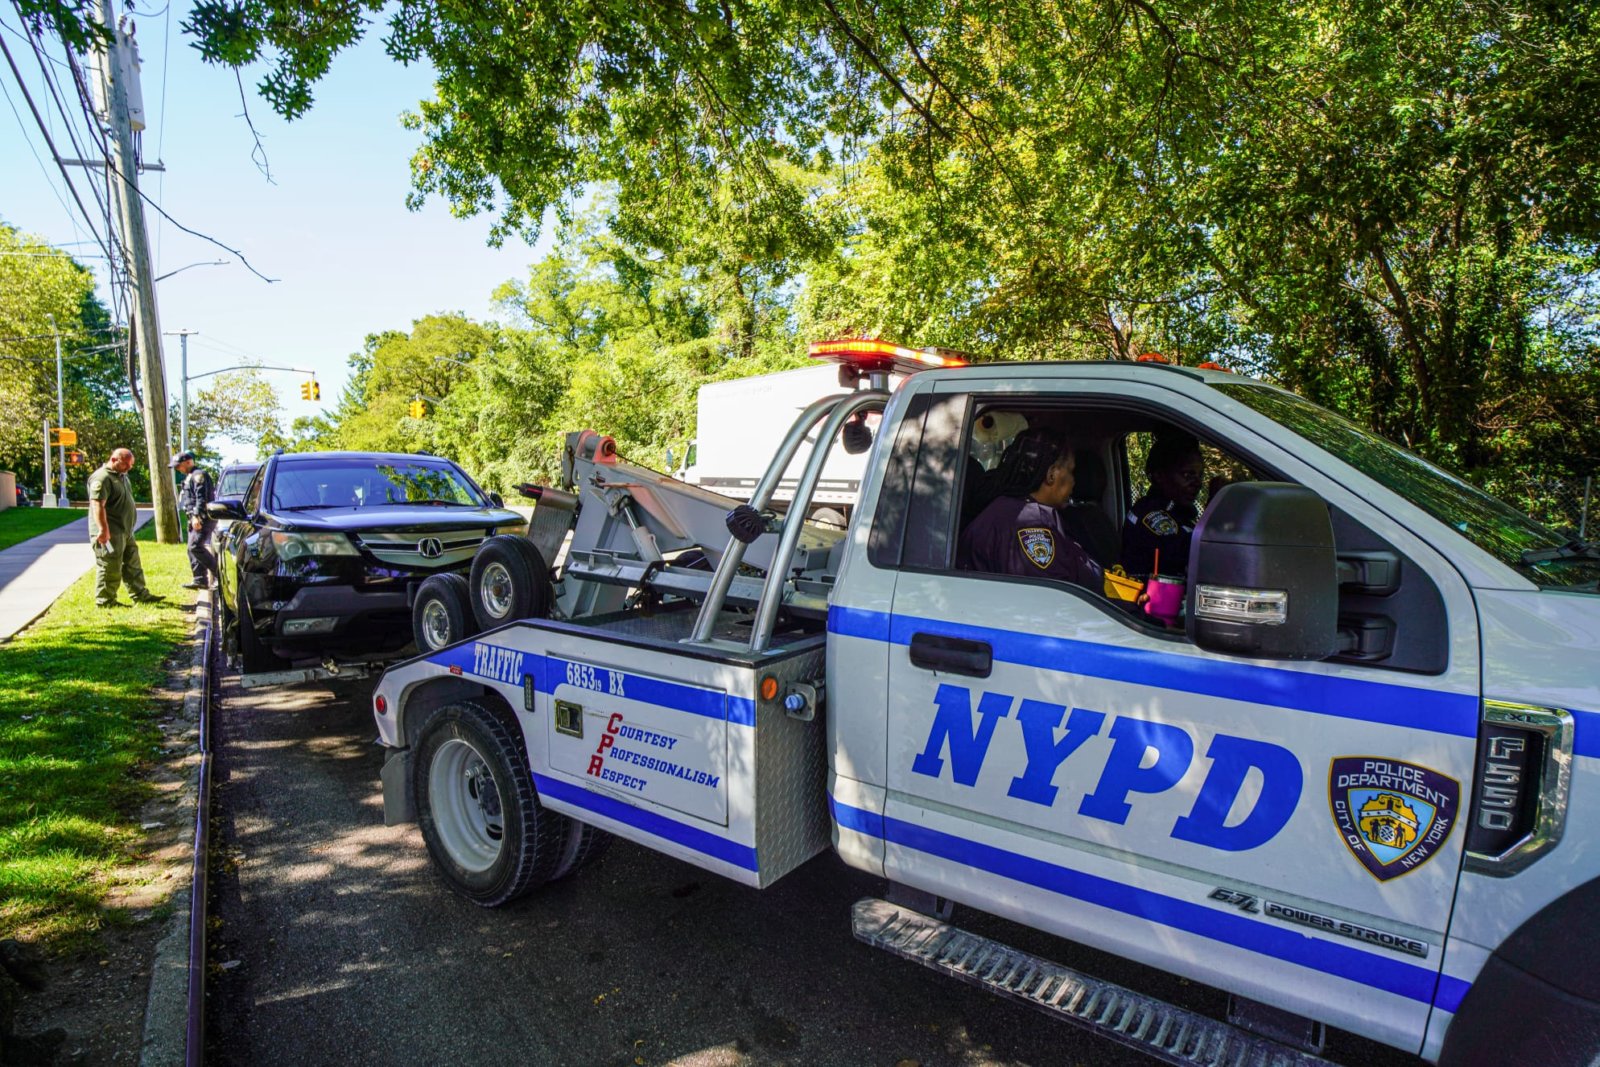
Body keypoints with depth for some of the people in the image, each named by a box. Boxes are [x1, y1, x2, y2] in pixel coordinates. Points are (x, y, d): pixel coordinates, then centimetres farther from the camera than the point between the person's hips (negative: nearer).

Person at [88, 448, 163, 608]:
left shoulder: (122, 476, 15)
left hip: (125, 531, 10)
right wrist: (103, 530, -29)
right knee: (110, 568, -4)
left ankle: (140, 594, 22)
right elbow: (97, 505, -24)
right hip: (110, 533, -10)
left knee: (132, 565, 14)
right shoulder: (102, 478, -16)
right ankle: (105, 600, 4)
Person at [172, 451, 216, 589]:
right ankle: (200, 579, 11)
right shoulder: (190, 477, 23)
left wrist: (197, 516, -26)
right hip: (196, 519, 11)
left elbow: (202, 498, -20)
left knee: (195, 547, -18)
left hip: (203, 518, -11)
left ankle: (219, 573, -16)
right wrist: (193, 517, 22)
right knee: (193, 548, 9)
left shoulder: (199, 475, -10)